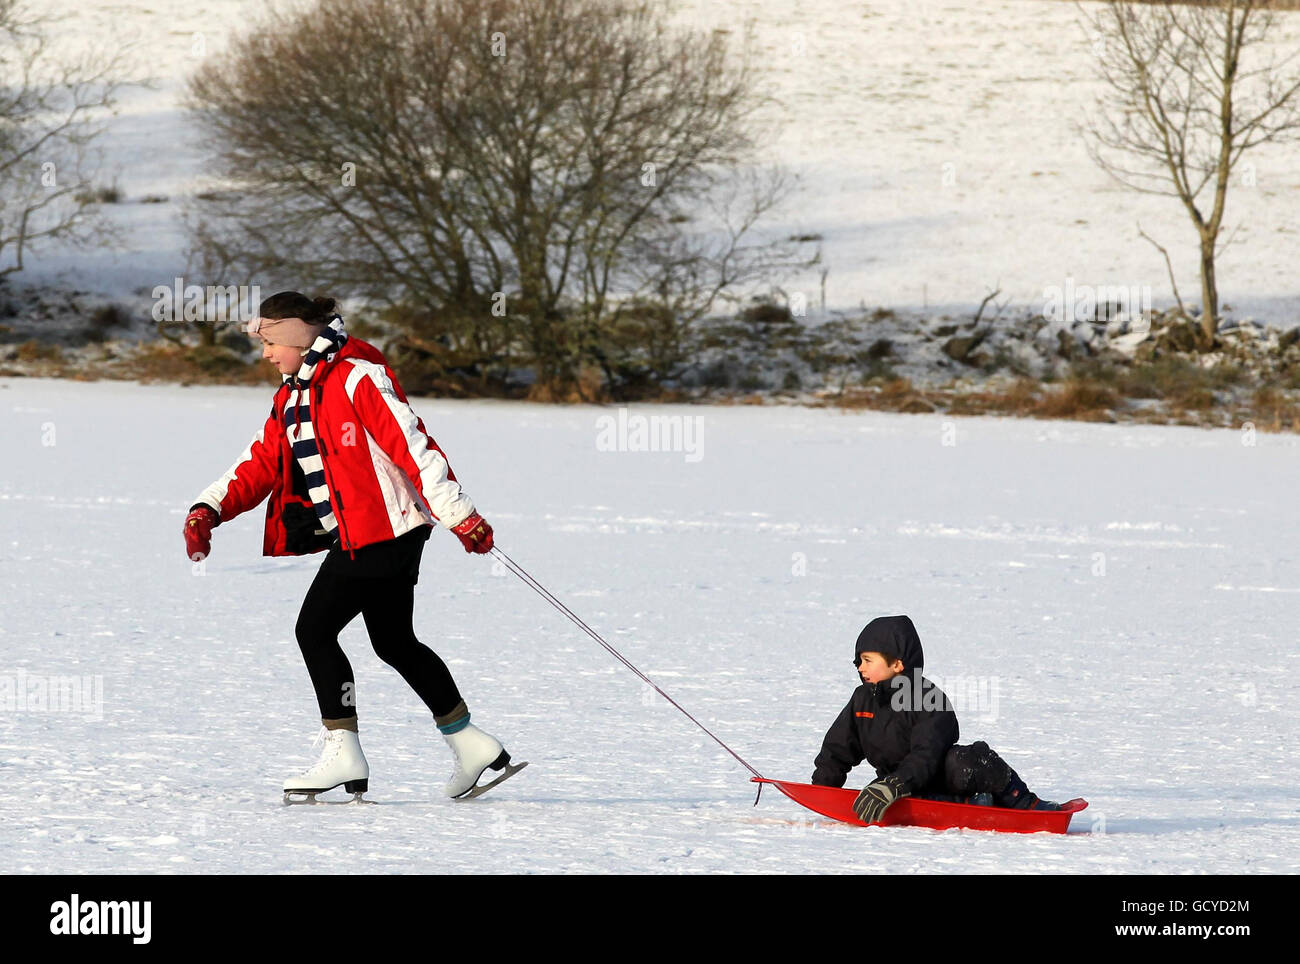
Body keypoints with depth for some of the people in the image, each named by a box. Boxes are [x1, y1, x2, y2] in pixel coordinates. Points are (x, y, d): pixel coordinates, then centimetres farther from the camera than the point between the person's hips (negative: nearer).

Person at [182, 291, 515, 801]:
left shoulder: (357, 378, -14)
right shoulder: (293, 395, 15)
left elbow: (412, 444, -18)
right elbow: (262, 463, 13)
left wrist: (458, 514, -21)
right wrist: (209, 509, -2)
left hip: (383, 526, -10)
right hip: (357, 534, 10)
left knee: (314, 629, -11)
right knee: (394, 642, 15)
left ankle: (344, 755, -7)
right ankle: (472, 745, 23)